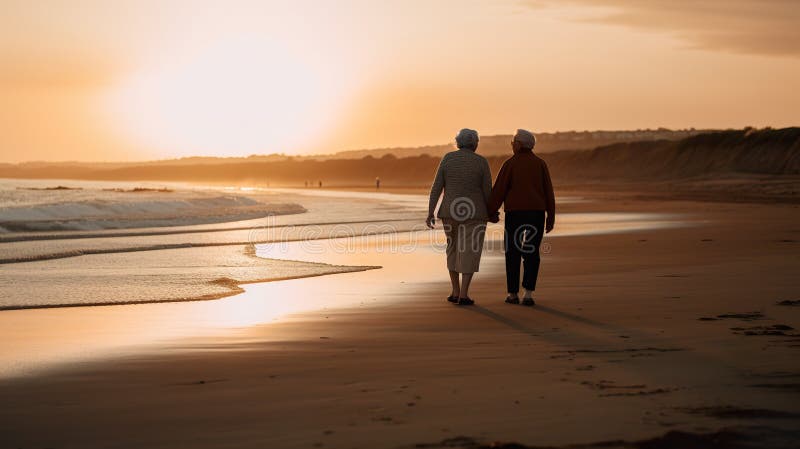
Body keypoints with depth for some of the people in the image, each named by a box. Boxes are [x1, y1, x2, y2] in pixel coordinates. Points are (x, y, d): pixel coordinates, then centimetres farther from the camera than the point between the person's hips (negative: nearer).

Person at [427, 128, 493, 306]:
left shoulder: (448, 158, -2)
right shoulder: (481, 162, -7)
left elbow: (436, 187, -4)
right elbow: (487, 191, -4)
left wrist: (430, 213, -2)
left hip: (450, 211, 3)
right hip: (473, 213, -3)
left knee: (454, 248, 19)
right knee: (470, 253, 0)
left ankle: (455, 292, 16)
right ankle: (463, 295, -9)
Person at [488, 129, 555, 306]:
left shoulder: (510, 164, -2)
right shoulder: (540, 164, 5)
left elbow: (499, 190, -6)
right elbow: (548, 191, 3)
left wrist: (489, 213, 1)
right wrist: (551, 217, 7)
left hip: (515, 213, -2)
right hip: (537, 212, 2)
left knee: (512, 253, 9)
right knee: (532, 253, 5)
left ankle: (513, 294, 12)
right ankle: (528, 294, -7)